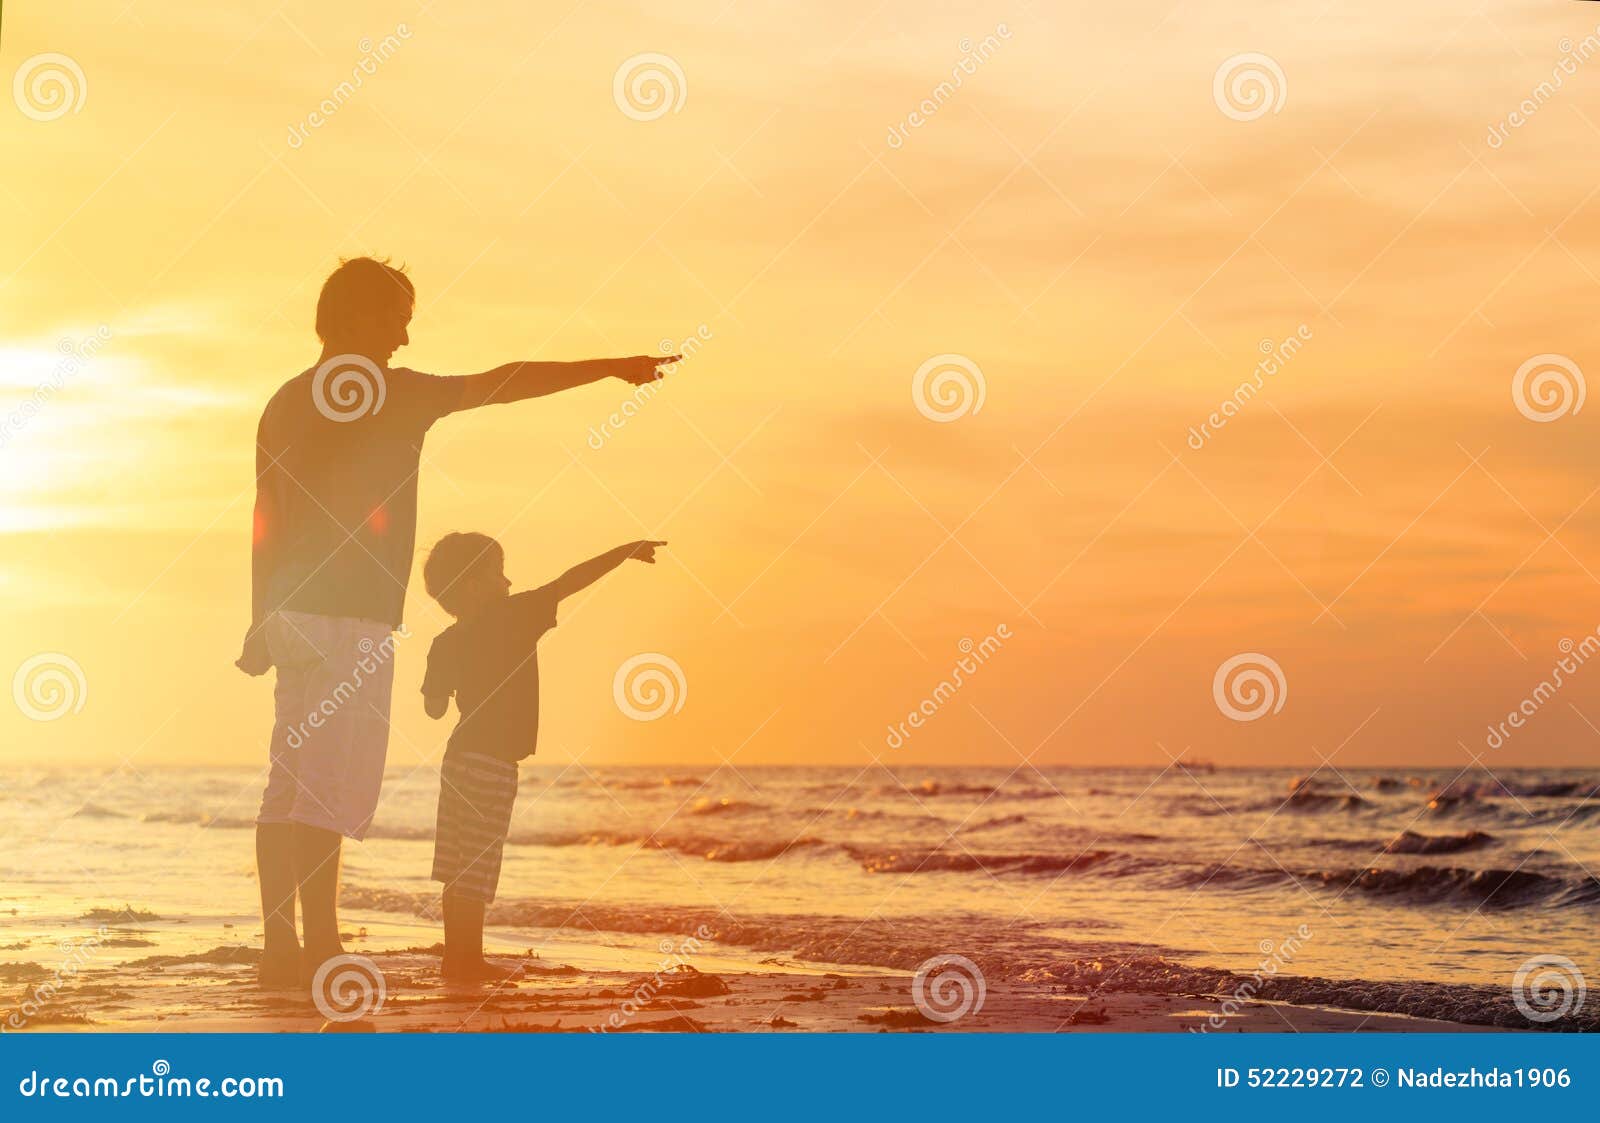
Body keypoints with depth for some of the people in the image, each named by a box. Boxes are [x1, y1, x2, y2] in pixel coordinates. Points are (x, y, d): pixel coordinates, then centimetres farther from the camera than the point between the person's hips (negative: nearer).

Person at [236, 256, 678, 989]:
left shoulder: (288, 402, 14)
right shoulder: (384, 394, -8)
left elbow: (266, 521, 15)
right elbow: (503, 385, -5)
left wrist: (263, 621, 19)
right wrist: (610, 369, 2)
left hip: (294, 616, 8)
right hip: (350, 619, -8)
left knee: (290, 786, 8)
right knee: (332, 790, -7)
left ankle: (280, 951, 9)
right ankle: (321, 950, -7)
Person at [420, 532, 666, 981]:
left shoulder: (446, 644, 6)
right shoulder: (513, 618, -10)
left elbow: (434, 708, 10)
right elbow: (570, 582, -10)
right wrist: (626, 552, -5)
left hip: (461, 757, 7)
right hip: (493, 763, -7)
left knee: (460, 867, 9)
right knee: (476, 869, -5)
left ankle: (459, 958, 14)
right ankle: (468, 961, -3)